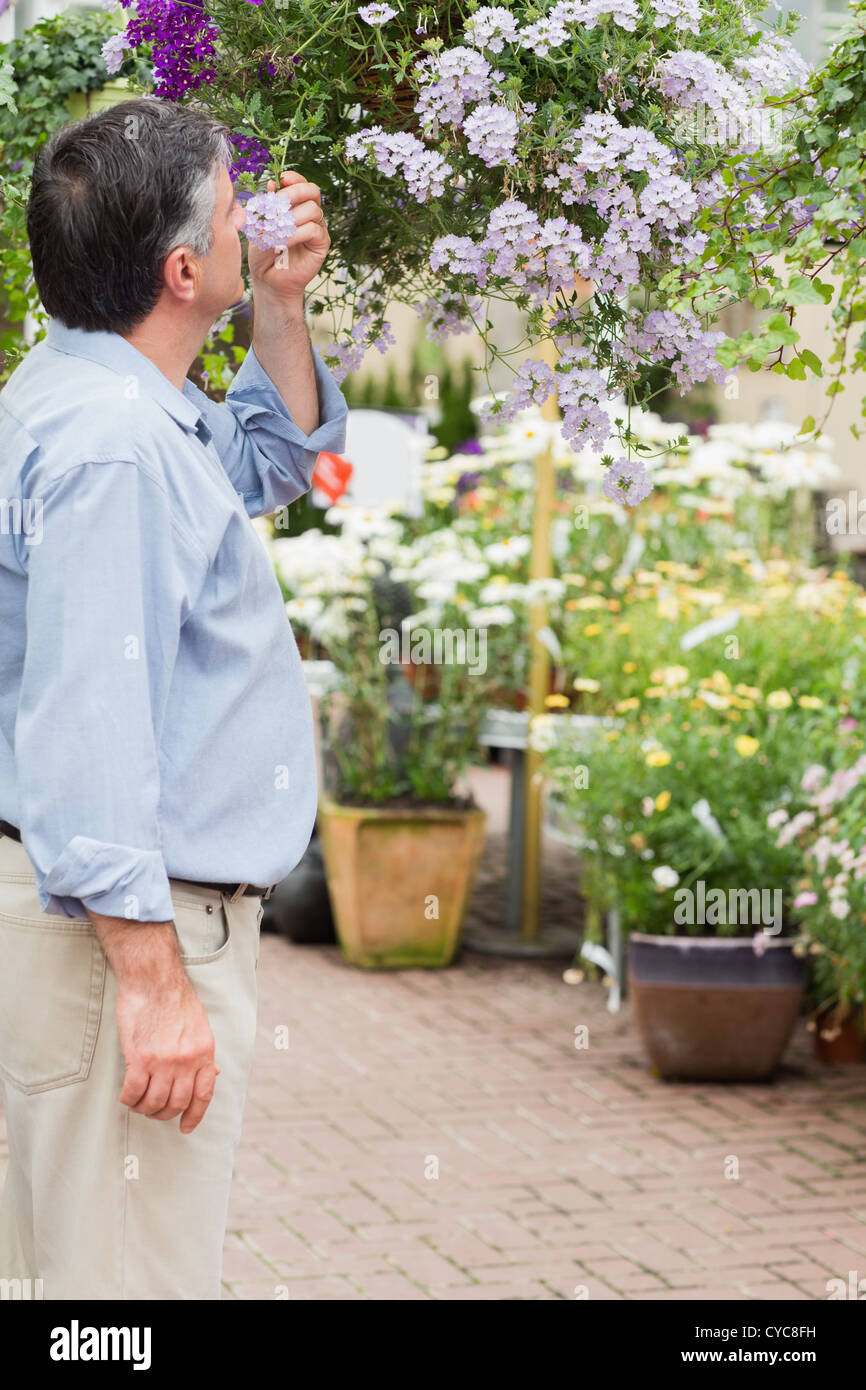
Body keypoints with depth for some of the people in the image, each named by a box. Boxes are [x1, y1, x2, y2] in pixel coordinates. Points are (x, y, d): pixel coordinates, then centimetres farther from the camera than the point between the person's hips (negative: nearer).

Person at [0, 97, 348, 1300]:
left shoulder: (115, 402, 13)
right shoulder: (109, 443, -20)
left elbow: (272, 460, 33)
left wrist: (281, 309, 18)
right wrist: (152, 977, -26)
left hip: (152, 917, 11)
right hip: (126, 927, -11)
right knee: (133, 1277, -6)